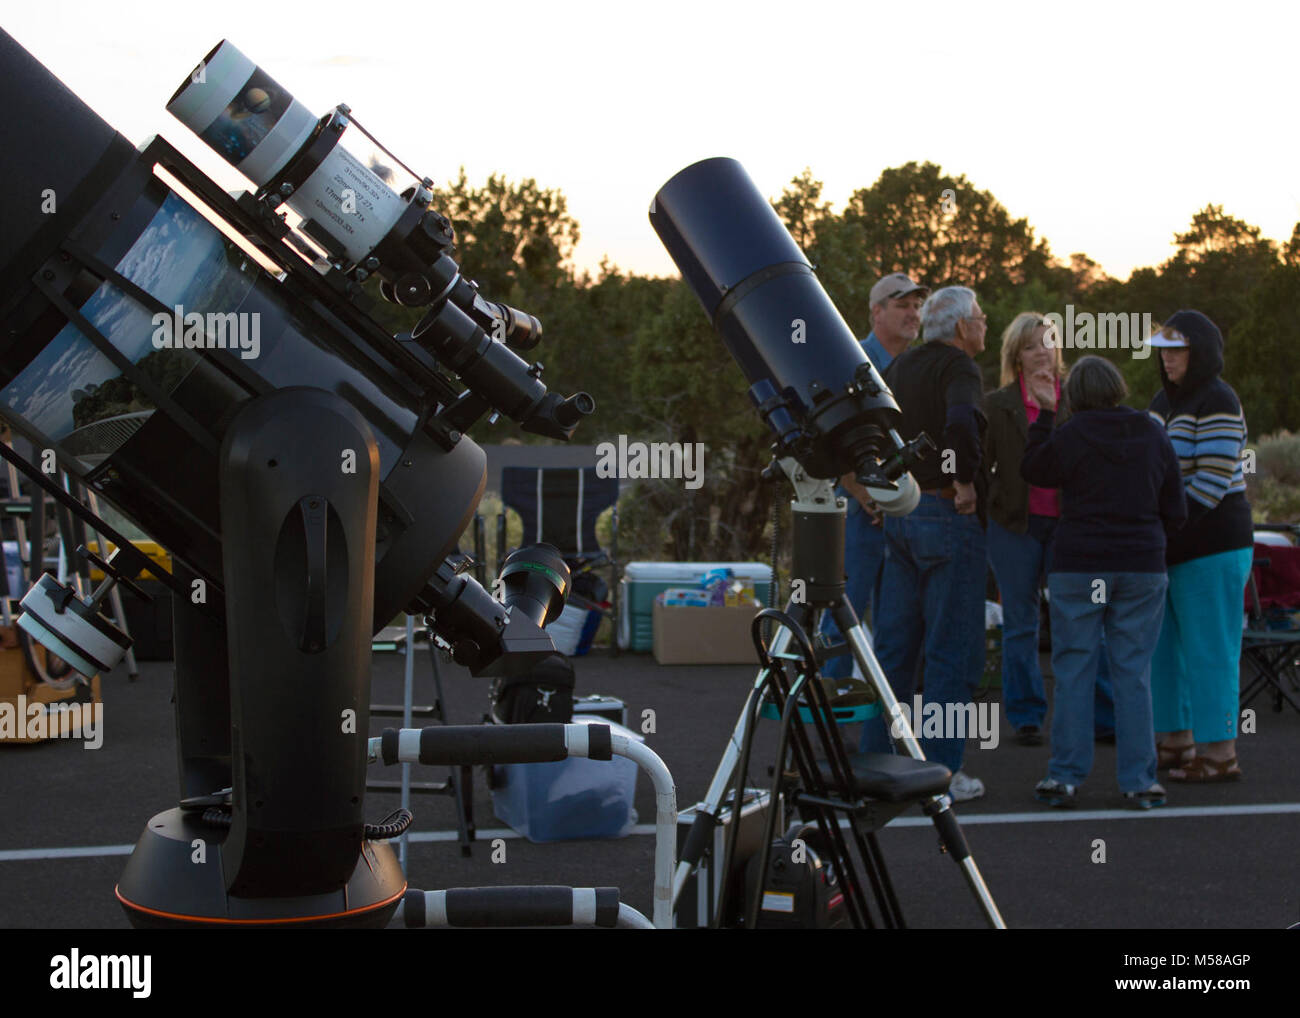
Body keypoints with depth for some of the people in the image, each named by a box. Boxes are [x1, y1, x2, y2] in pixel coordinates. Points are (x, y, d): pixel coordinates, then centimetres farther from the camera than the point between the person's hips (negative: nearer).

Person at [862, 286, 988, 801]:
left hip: (900, 514, 8)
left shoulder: (900, 366, 13)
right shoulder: (958, 366, -12)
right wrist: (966, 482, -19)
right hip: (950, 518, -8)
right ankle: (939, 772, 1)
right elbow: (962, 423, -32)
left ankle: (876, 759, 17)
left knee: (893, 645, 13)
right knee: (953, 651, -1)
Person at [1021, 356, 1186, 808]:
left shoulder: (1070, 435, -7)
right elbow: (1176, 512, 7)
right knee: (1134, 672, 6)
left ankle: (1065, 775, 7)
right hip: (1143, 567, 2)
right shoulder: (1154, 436, 3)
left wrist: (1044, 413, 12)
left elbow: (1033, 471, 11)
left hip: (1077, 567, -2)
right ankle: (1139, 780, 7)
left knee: (1073, 670, 5)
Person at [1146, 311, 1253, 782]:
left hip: (1212, 547, -9)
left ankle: (1219, 754, 3)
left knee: (1209, 651, -4)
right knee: (1165, 647, 13)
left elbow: (1211, 483, -19)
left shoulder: (1218, 403, -12)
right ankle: (1176, 742, 24)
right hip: (1169, 548, 9)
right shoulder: (1164, 400, 15)